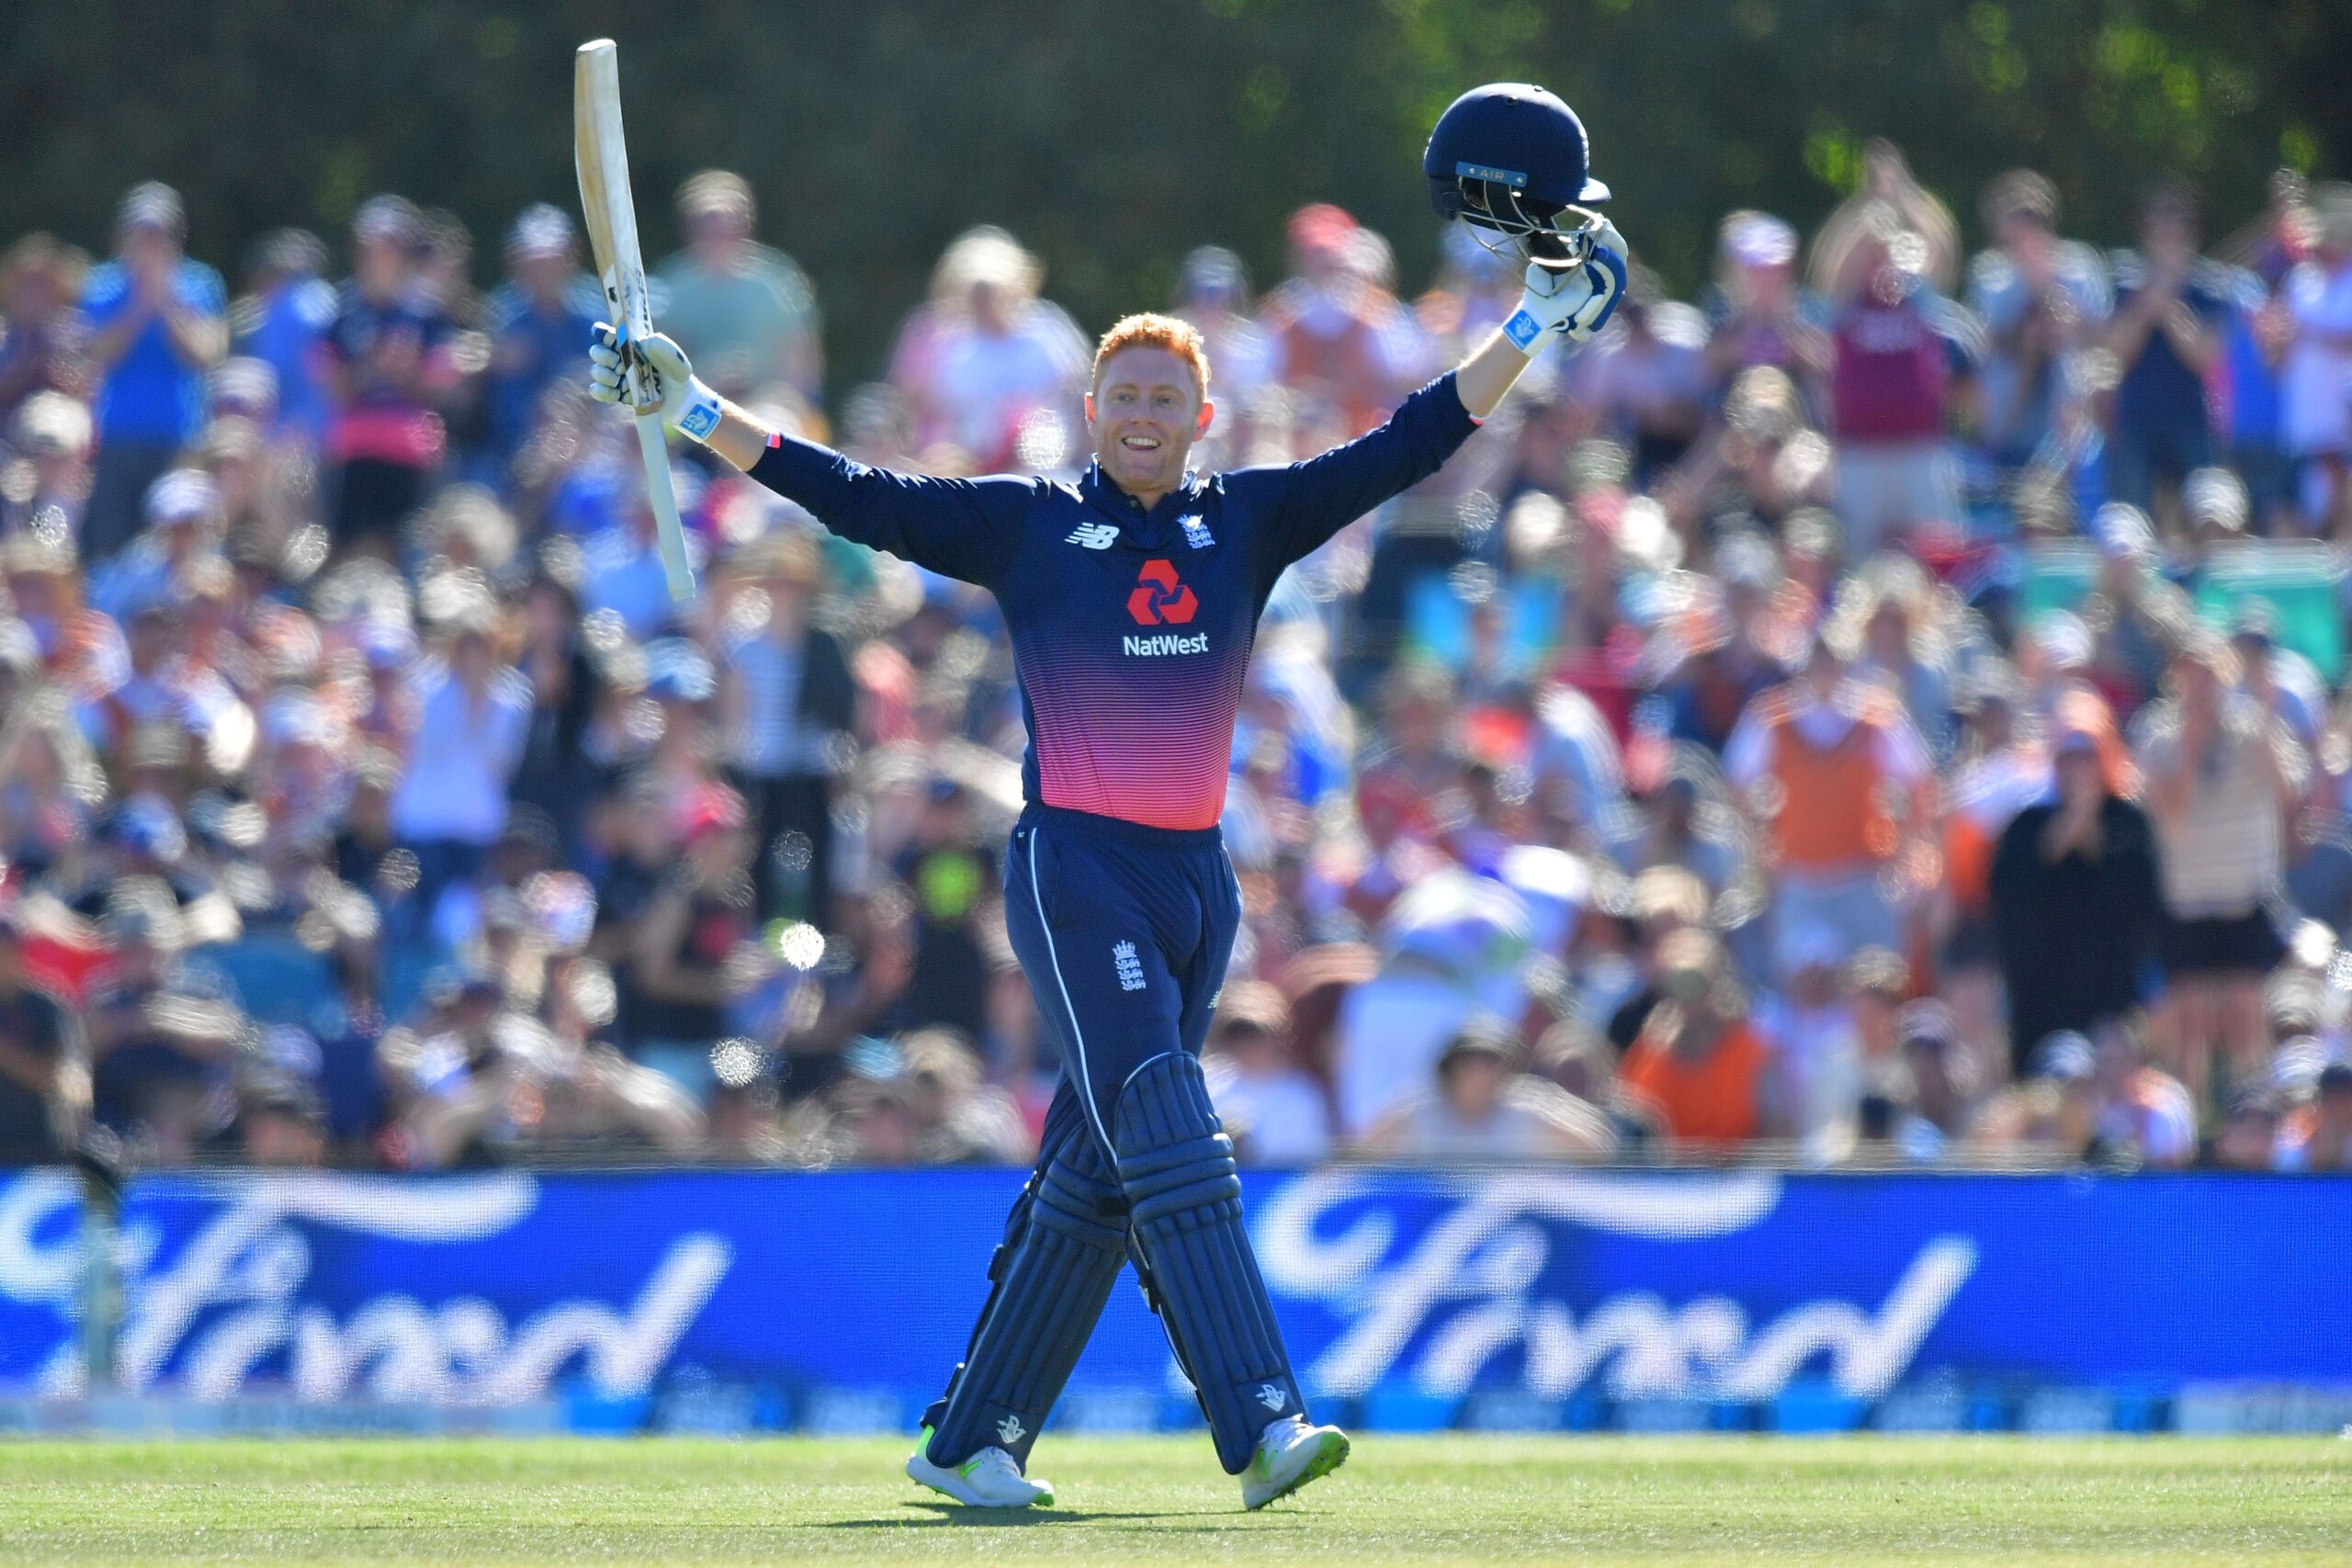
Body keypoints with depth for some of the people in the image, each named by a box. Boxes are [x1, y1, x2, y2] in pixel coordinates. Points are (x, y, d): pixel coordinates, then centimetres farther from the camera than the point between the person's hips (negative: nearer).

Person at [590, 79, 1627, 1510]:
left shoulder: (1247, 522, 11)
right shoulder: (1027, 525, 3)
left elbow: (1406, 448, 11)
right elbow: (849, 494, 2)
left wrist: (1537, 323, 8)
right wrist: (695, 412, -4)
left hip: (1199, 877, 5)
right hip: (1076, 868, -5)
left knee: (1095, 1176, 8)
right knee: (1172, 1139, -16)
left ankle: (972, 1440, 17)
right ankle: (1260, 1431, -26)